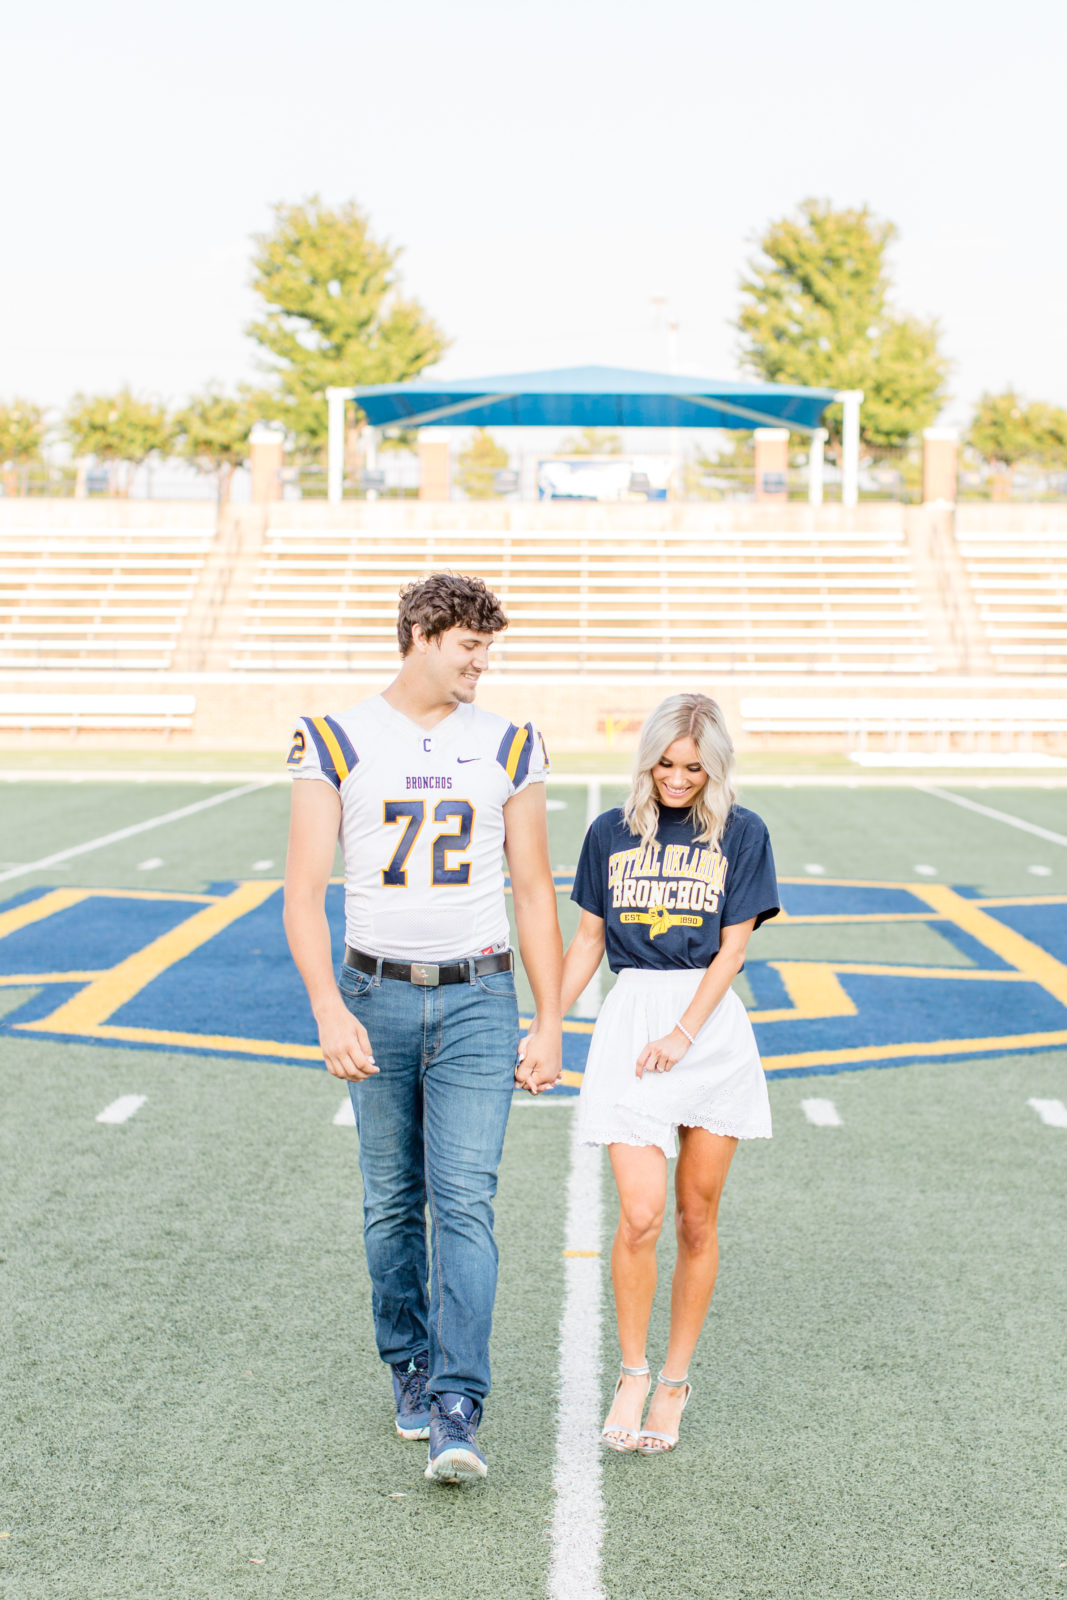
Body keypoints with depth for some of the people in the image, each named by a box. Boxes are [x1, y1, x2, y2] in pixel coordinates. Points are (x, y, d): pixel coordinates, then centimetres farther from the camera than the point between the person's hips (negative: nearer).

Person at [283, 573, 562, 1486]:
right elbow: (304, 893, -4)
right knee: (392, 1204, 9)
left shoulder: (509, 748, 5)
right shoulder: (337, 743, 0)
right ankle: (410, 1370, 27)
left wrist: (550, 1025, 4)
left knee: (464, 1200, -9)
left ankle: (457, 1411, -10)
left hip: (477, 999, 0)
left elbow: (535, 894, 9)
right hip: (376, 997, 0)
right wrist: (329, 1010, -17)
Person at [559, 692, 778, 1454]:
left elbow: (732, 948, -2)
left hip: (712, 1027, 0)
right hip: (630, 1018, 0)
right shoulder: (611, 834, 8)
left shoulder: (742, 834, 2)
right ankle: (632, 1373, 8)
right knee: (640, 1215, -11)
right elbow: (588, 942, 13)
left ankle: (675, 1384, 19)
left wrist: (680, 1037, -11)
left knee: (697, 1218, 6)